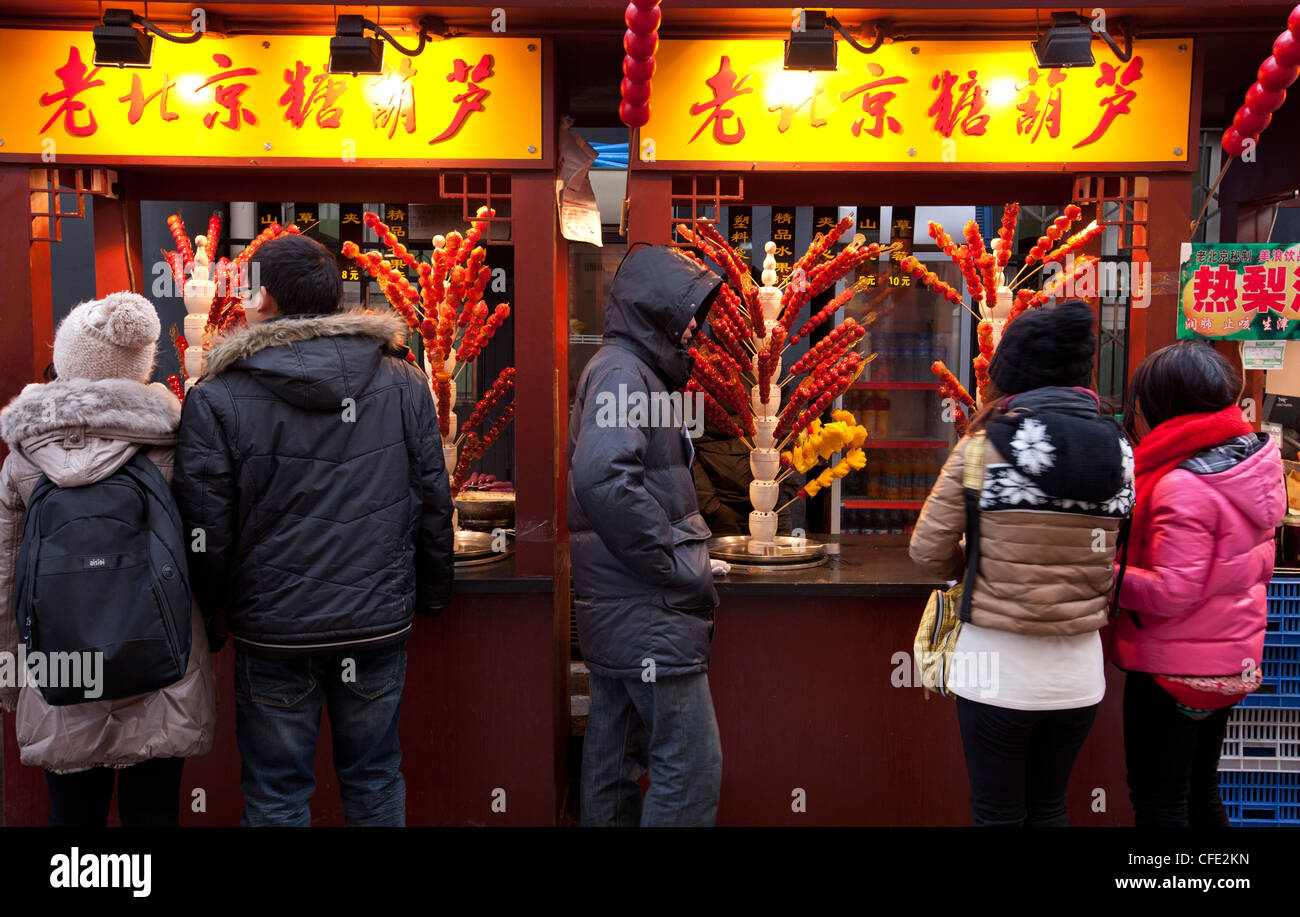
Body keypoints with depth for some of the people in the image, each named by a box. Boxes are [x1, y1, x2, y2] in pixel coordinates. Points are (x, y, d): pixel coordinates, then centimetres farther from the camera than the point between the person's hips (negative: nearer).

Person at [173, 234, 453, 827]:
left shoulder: (215, 400, -10)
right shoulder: (405, 384, -1)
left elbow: (206, 532, -7)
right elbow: (434, 504, 4)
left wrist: (211, 619, 9)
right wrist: (432, 595, 16)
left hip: (273, 632, -2)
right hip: (381, 623, 3)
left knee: (276, 797, 13)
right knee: (375, 779, 19)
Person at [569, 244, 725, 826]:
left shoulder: (628, 370, 19)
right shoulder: (622, 370, -12)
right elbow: (601, 475, -29)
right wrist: (676, 564, -20)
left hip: (615, 611, 10)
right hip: (648, 612, -10)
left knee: (613, 755, 16)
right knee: (691, 766, -6)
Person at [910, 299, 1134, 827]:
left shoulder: (984, 448, -12)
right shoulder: (1119, 453, 0)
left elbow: (929, 551, -10)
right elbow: (1122, 559, 1)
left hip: (998, 663, -4)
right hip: (1078, 665, 4)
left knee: (998, 813, 11)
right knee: (1049, 809, 22)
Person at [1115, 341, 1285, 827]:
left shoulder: (1182, 487, -26)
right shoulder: (1253, 459, 1)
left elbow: (1170, 594, -26)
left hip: (1175, 668, -9)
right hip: (1231, 662, 9)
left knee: (1157, 801, 6)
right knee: (1201, 793, 24)